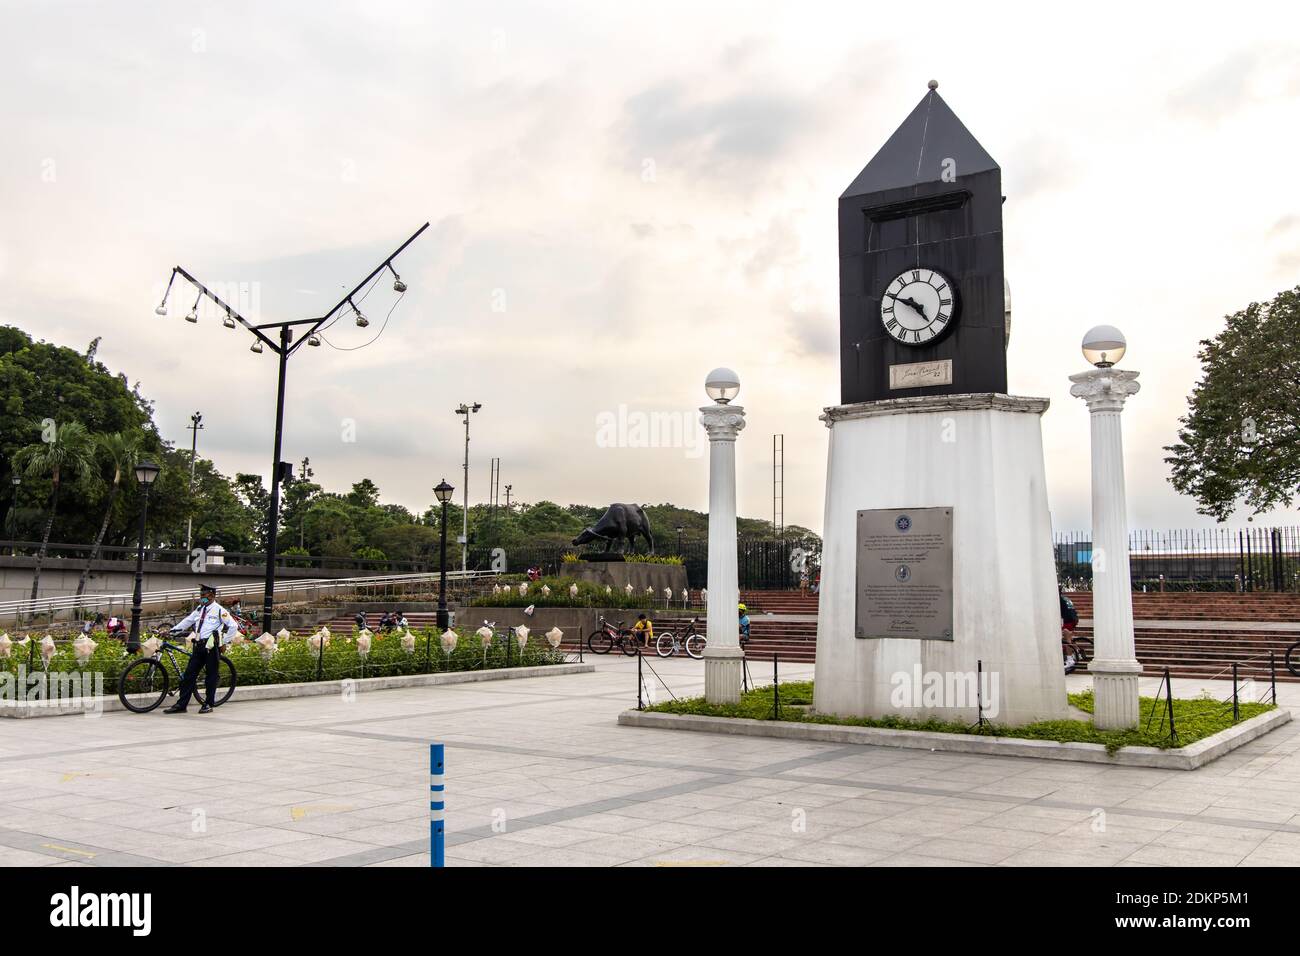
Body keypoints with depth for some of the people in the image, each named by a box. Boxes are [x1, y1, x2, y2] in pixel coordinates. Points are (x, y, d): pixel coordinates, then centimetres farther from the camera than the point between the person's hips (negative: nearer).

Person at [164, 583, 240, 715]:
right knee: (189, 674, 3)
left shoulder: (219, 610, -4)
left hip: (212, 647, -6)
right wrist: (172, 632, 13)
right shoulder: (199, 609, 16)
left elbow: (233, 626, -7)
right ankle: (181, 704, 5)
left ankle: (208, 705, 10)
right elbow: (186, 621, 21)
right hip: (198, 646, 6)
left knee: (211, 676, 2)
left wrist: (224, 642, -5)